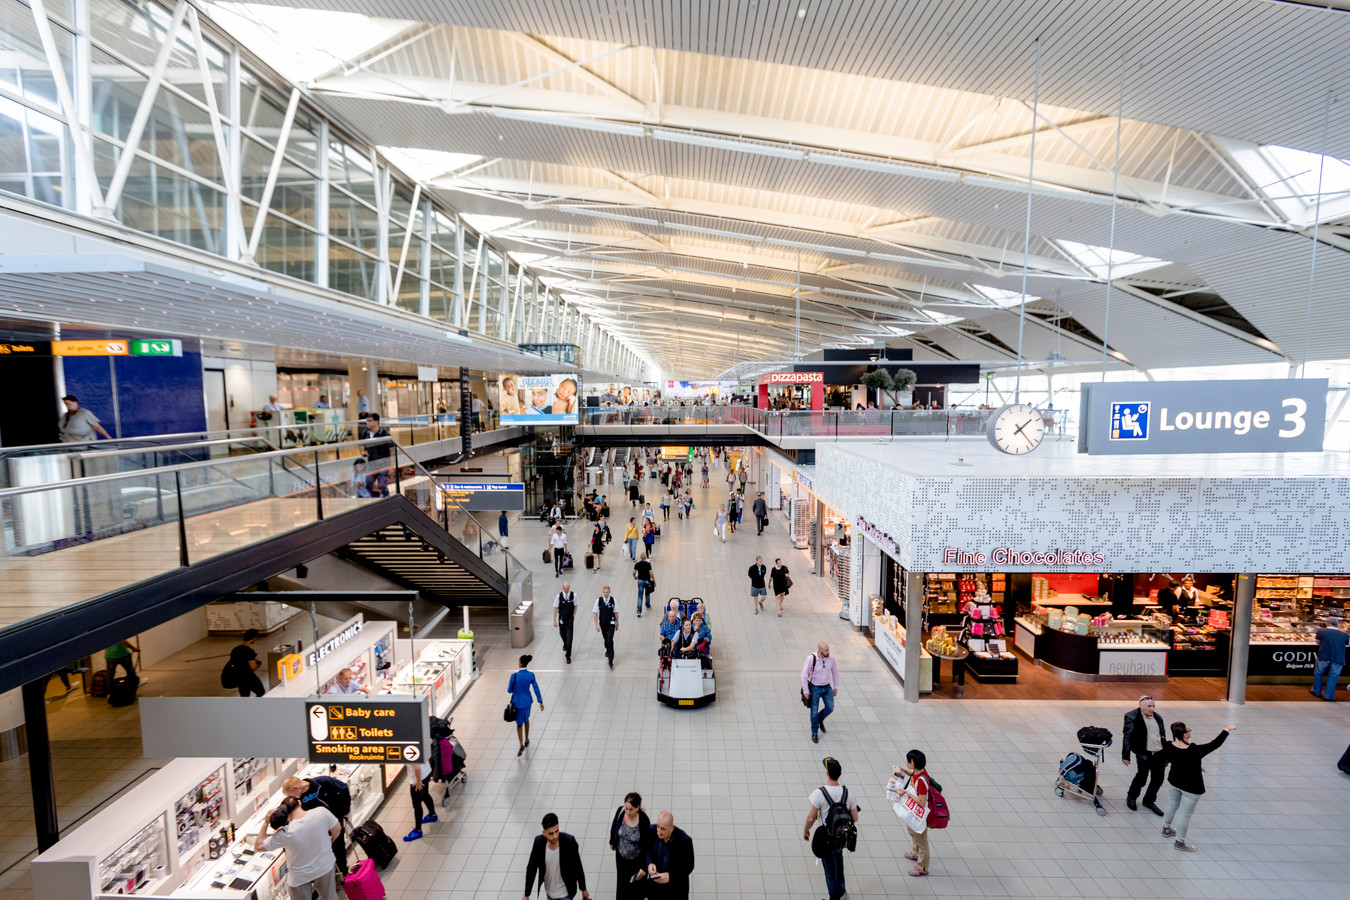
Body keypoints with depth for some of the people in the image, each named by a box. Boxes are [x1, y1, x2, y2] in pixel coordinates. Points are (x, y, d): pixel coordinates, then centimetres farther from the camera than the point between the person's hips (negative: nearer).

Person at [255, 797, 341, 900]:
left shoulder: (284, 833, -29)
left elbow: (257, 847, -13)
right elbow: (337, 829, -7)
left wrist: (266, 822, -15)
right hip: (325, 867, 2)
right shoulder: (322, 812, -26)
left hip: (300, 877, -2)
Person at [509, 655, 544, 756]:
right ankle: (526, 740, 40)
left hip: (517, 702, -3)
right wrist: (541, 702, 3)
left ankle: (521, 745, 2)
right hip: (527, 701, 3)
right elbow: (536, 689, -6)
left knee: (519, 723, 14)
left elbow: (509, 690, -12)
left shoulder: (514, 675, -22)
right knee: (526, 719, 28)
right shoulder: (531, 675, -12)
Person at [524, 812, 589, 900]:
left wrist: (583, 889, -3)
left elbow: (578, 867, -14)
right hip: (549, 891, 3)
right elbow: (531, 869, -7)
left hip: (565, 892, -3)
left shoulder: (569, 842, -28)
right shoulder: (539, 842, -21)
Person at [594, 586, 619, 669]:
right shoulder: (598, 600, -10)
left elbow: (616, 612, 0)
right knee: (606, 639, 20)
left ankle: (611, 660, -8)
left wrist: (617, 623, 6)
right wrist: (596, 624, -7)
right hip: (602, 623, 2)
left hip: (611, 623, -2)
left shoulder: (613, 600, -11)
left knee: (610, 641, -11)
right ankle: (608, 651, 50)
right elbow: (595, 612, -4)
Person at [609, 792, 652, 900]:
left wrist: (644, 867, -20)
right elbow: (614, 827, -1)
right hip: (621, 855, 2)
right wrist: (612, 842, 14)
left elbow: (647, 845, -22)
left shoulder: (644, 821, -31)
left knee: (637, 882, 20)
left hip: (637, 858, -2)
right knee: (622, 881, 20)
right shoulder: (620, 811, -23)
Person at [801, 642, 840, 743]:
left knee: (830, 708, -4)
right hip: (815, 688, -3)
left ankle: (820, 719, 29)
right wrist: (806, 691, -16)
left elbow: (835, 672, 6)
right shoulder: (811, 659, -24)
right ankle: (814, 733, 27)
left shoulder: (831, 658, -12)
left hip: (827, 687, 3)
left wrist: (836, 687, 9)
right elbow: (804, 674, -18)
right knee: (814, 711, 5)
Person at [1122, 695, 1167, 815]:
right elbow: (1126, 736, -10)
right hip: (1144, 754, -6)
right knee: (1142, 777, -4)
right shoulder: (1132, 717, -10)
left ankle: (1149, 801, 33)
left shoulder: (1158, 718, 9)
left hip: (1159, 754, 6)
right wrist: (1125, 756, -11)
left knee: (1158, 780, 11)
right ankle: (1131, 797, 23)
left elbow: (1163, 737, 19)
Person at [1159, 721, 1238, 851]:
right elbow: (1215, 744, -23)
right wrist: (1227, 729, -12)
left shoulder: (1169, 746, -18)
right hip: (1191, 787, -5)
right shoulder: (1195, 751, -33)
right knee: (1185, 813, 12)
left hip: (1174, 782, 5)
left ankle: (1166, 829, 46)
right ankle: (1179, 842, 27)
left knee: (1173, 804, 28)